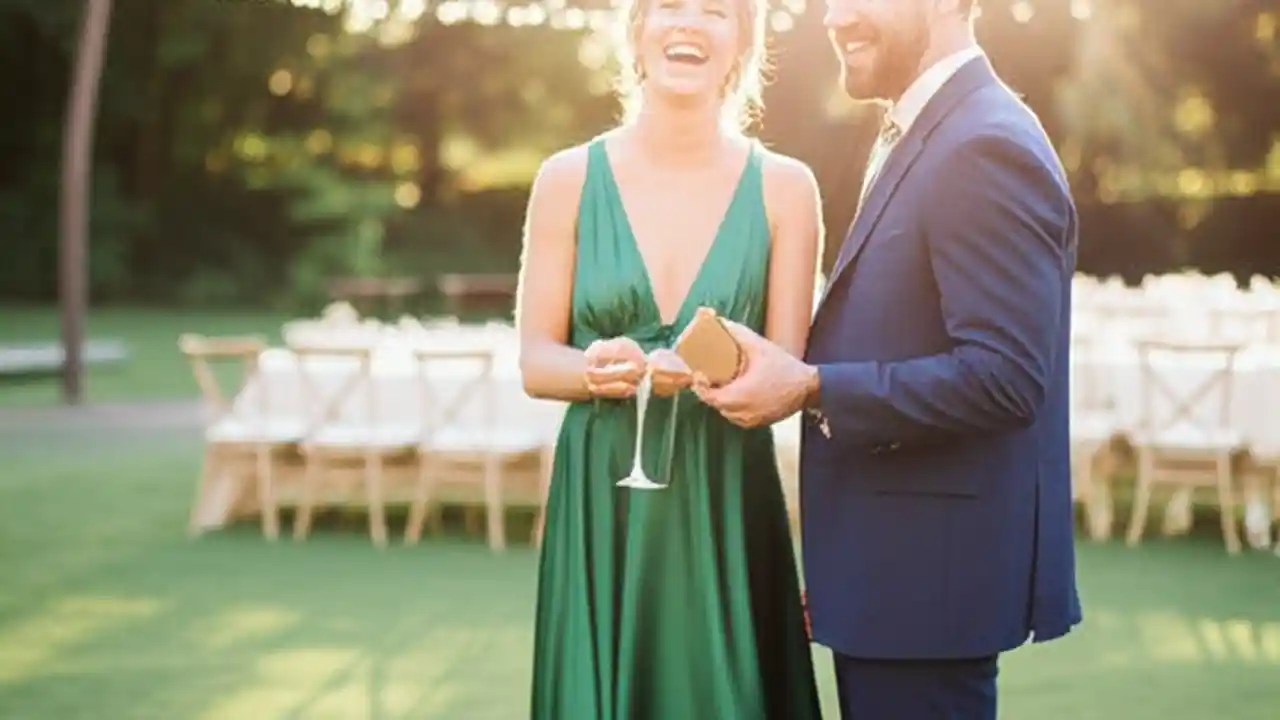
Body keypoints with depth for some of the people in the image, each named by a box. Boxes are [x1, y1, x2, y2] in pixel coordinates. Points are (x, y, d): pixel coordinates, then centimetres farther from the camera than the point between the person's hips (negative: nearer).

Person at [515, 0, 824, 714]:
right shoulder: (569, 178, 1)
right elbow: (535, 360, 2)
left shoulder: (784, 186, 0)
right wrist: (593, 369, -20)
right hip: (598, 501, 0)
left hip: (727, 500, 0)